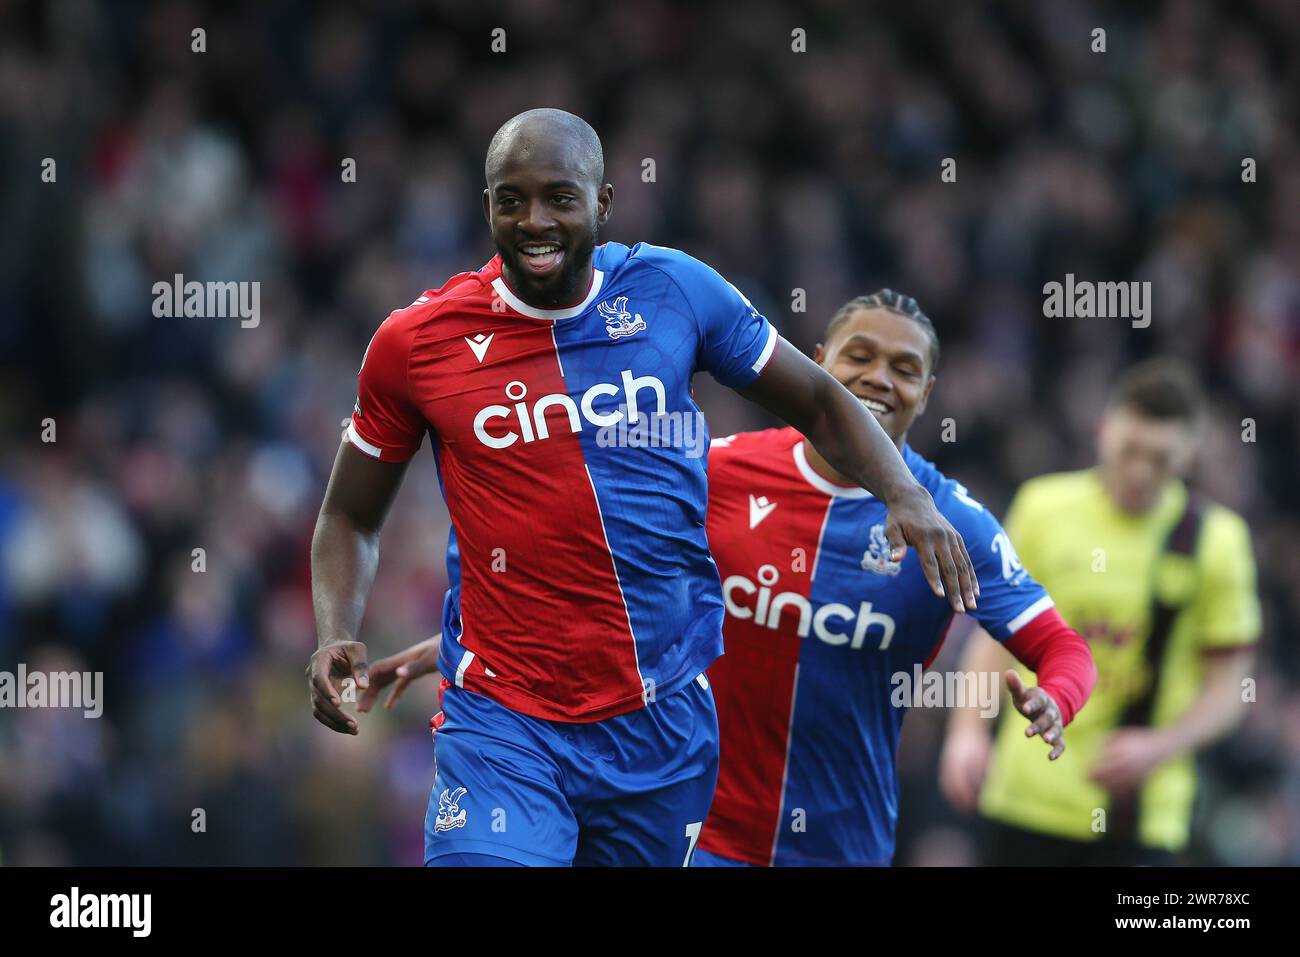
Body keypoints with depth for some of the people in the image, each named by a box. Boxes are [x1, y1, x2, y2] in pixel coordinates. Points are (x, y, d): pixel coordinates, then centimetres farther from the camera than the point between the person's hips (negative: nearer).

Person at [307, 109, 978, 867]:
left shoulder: (673, 290, 1)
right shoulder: (415, 343, -2)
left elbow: (818, 402, 12)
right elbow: (352, 516, 11)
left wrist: (909, 499, -5)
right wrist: (337, 635, -8)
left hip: (667, 719, 2)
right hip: (504, 725, -2)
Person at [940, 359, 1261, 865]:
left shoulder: (1216, 539, -3)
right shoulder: (1043, 506, 1)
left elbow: (1229, 684, 1)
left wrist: (1160, 747, -15)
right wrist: (968, 731, -3)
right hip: (1028, 799, 2)